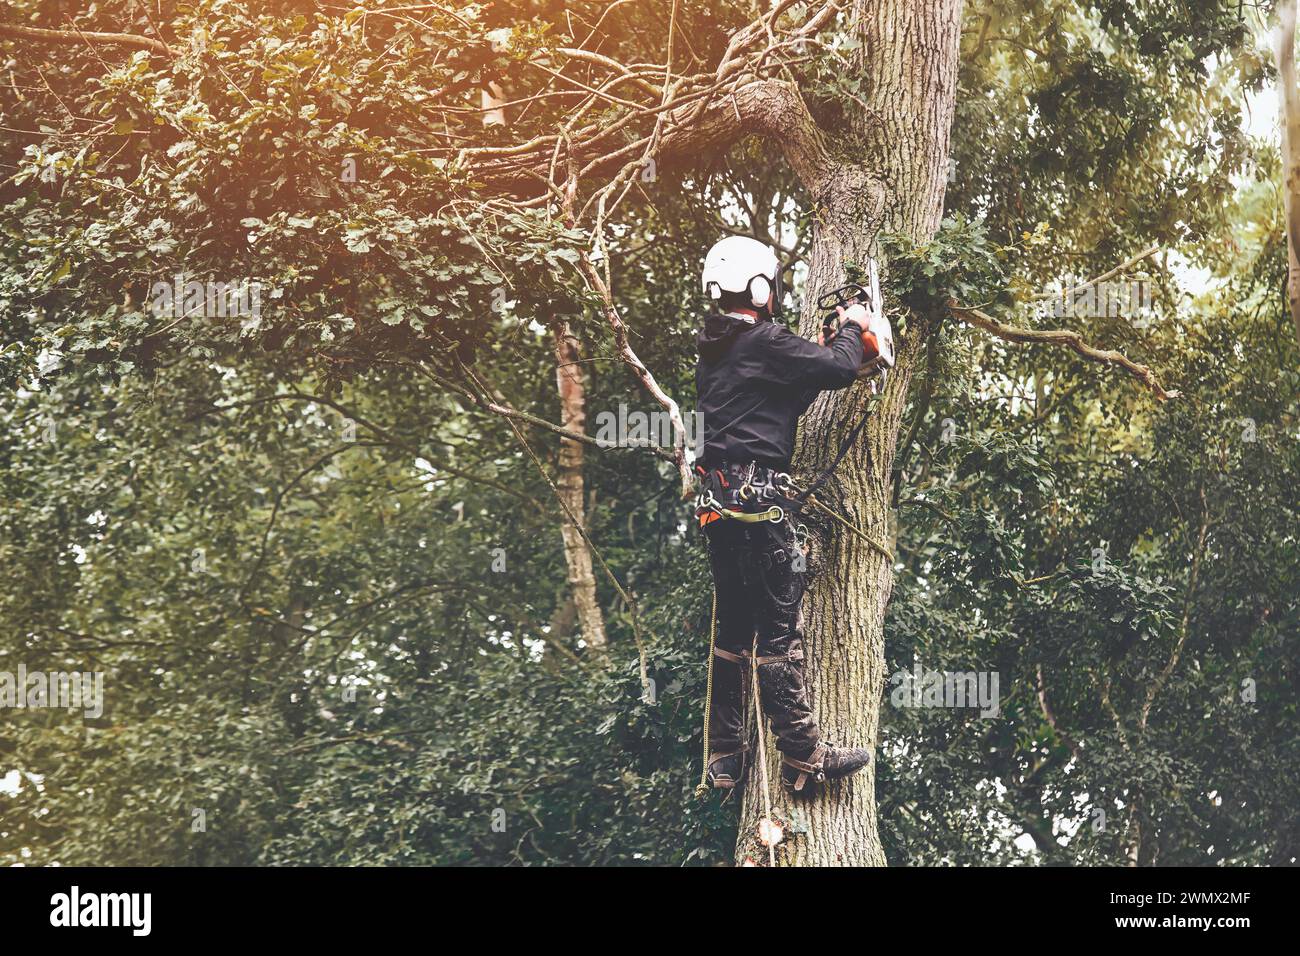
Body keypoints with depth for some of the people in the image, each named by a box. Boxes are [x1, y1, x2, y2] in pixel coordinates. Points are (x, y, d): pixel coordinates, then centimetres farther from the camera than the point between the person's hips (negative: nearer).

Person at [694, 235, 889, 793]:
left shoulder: (715, 349, 16)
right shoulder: (766, 343, -10)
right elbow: (839, 370, -13)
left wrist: (827, 347, 22)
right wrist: (852, 328, 7)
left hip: (717, 499, 9)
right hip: (756, 496, -9)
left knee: (732, 628, 13)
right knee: (779, 630, -6)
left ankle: (724, 757, 16)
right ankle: (804, 755, -3)